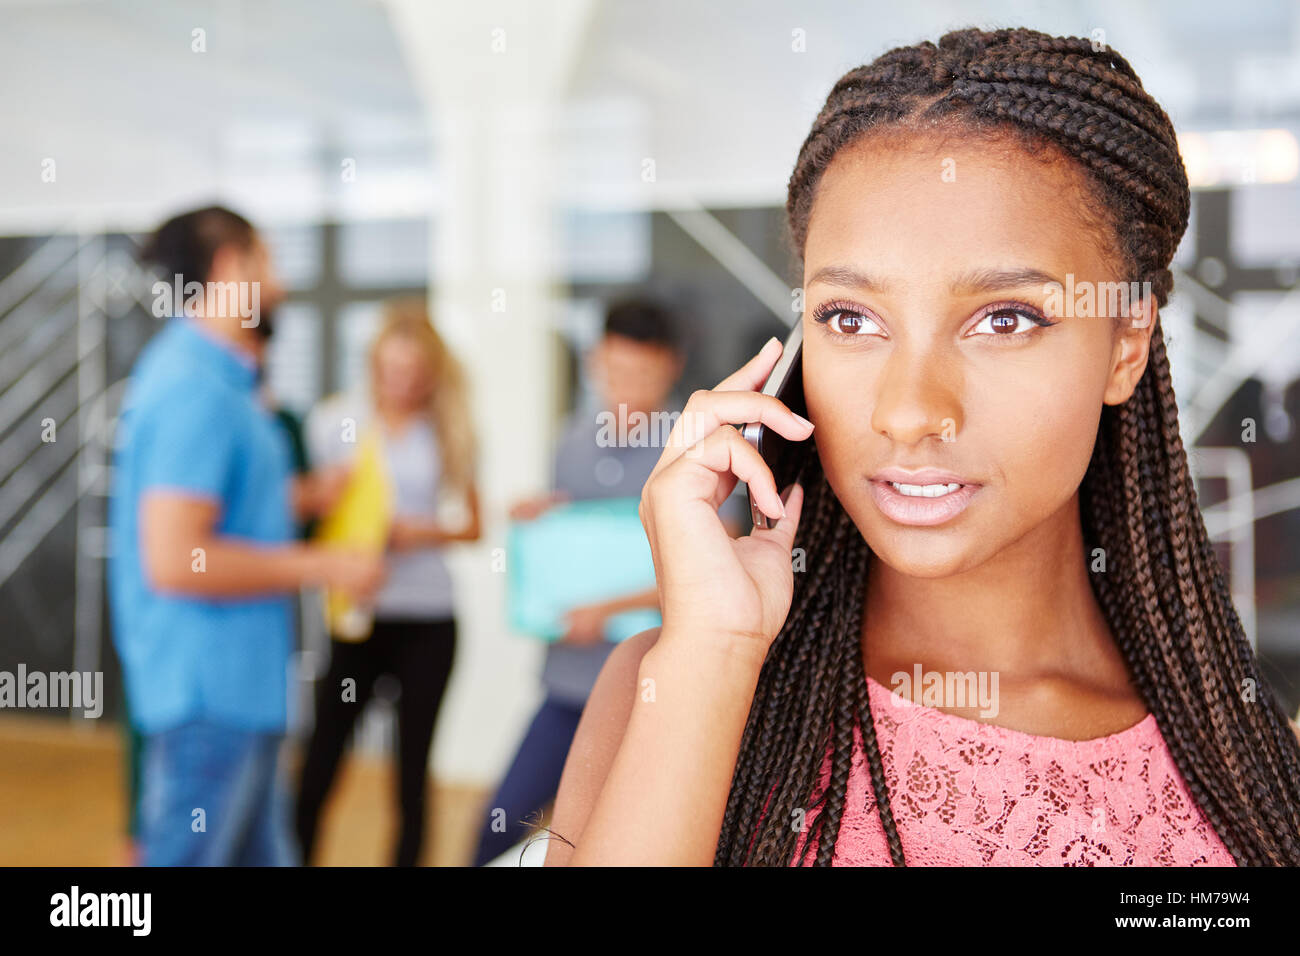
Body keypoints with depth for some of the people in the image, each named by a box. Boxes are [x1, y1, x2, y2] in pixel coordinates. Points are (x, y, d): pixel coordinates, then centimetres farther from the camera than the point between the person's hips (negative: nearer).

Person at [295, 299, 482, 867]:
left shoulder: (448, 432, 6)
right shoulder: (335, 420, 3)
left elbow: (473, 525, 11)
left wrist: (428, 533, -8)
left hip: (427, 620, 1)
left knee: (412, 767, 6)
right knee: (321, 762, -4)